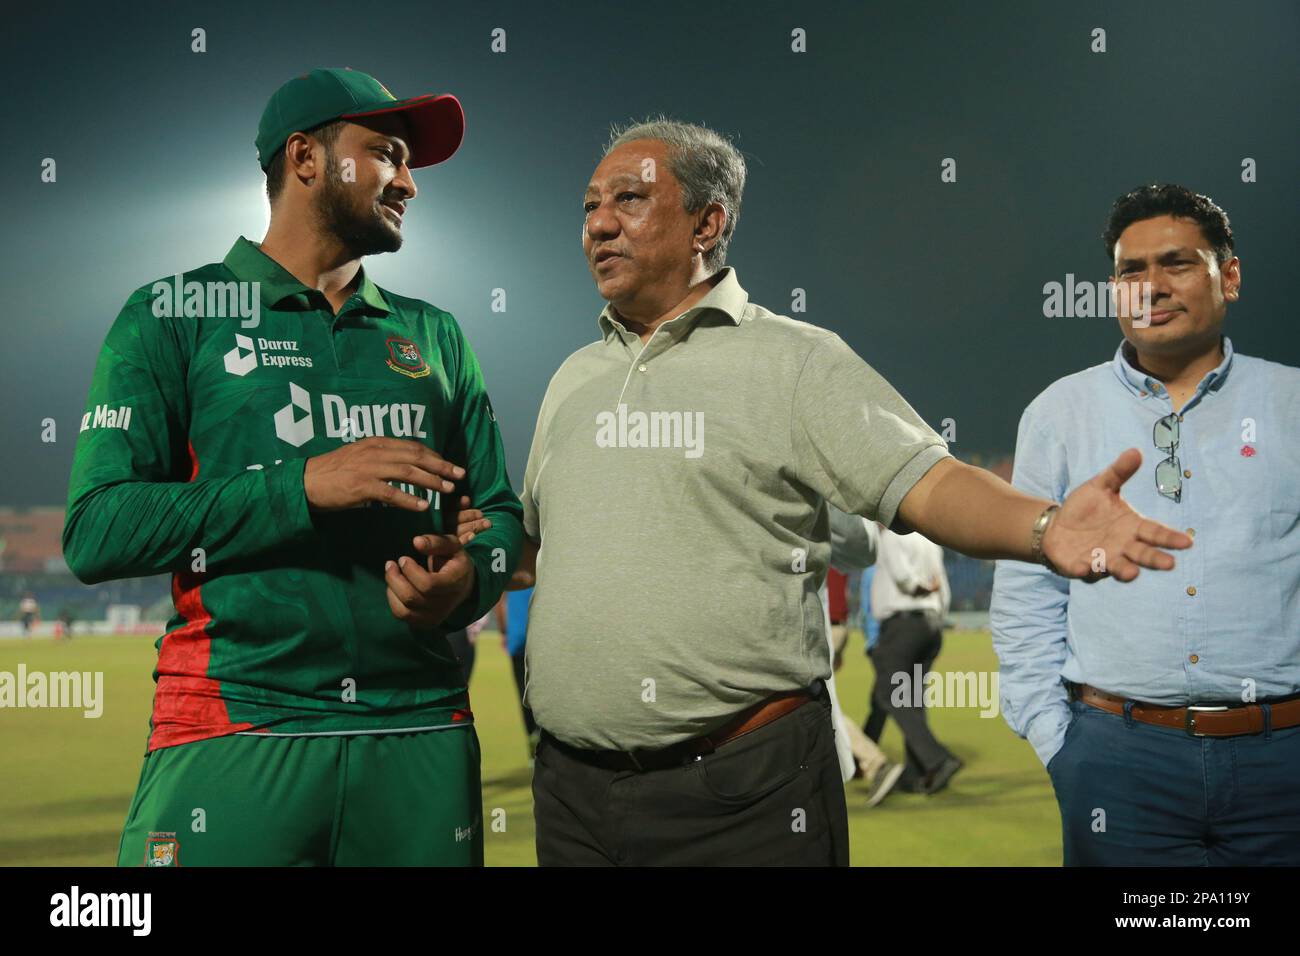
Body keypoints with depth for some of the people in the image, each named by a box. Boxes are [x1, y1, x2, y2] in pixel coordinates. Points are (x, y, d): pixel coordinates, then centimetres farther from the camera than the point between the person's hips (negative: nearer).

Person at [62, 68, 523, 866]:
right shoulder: (175, 317, 4)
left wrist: (467, 582, -7)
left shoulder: (435, 338, 17)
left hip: (422, 737, 4)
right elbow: (96, 531, -6)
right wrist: (304, 485, -15)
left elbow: (499, 513, 17)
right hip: (236, 735, -4)